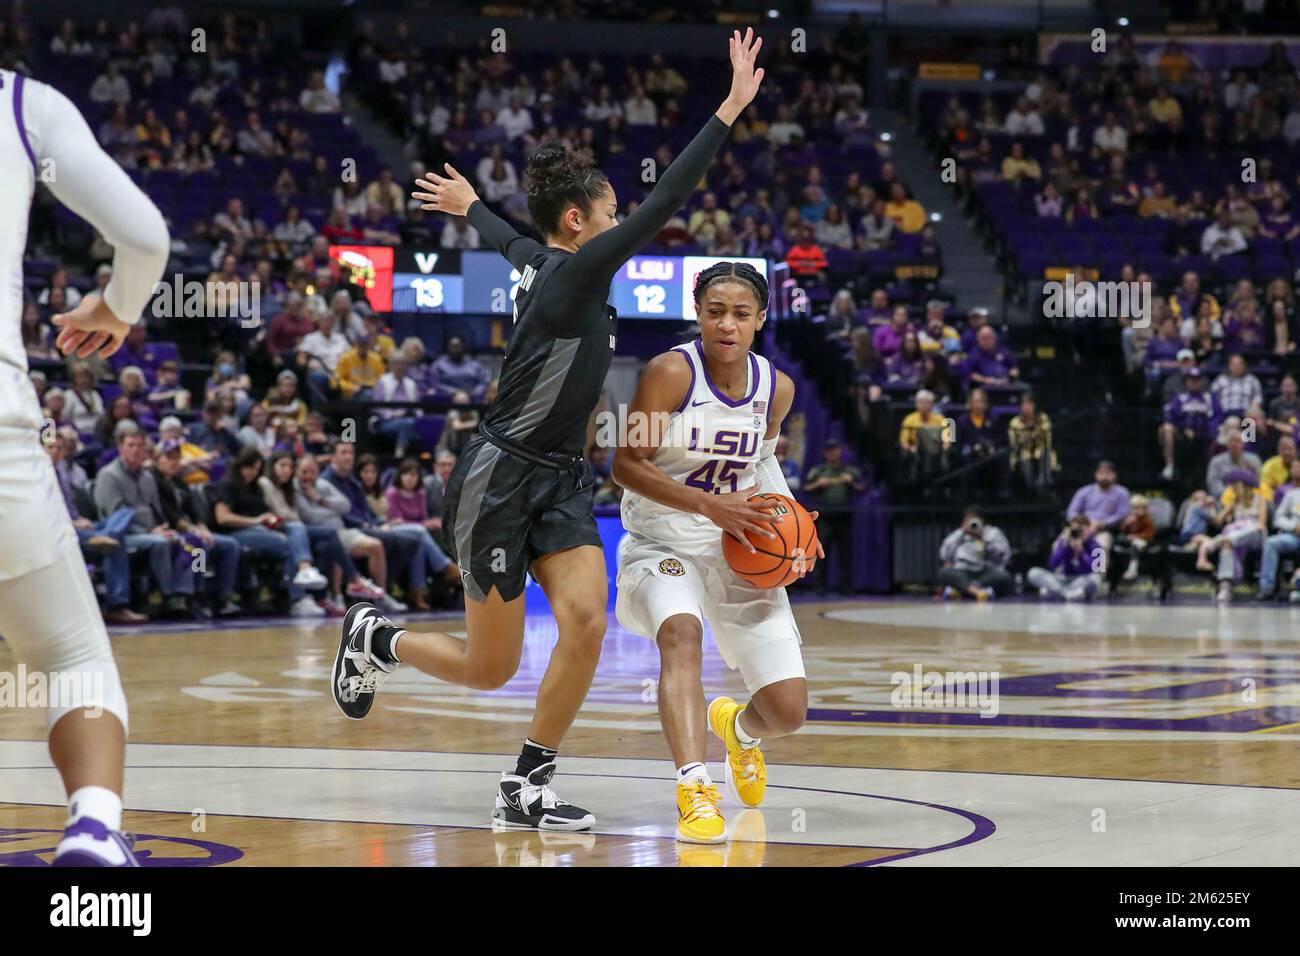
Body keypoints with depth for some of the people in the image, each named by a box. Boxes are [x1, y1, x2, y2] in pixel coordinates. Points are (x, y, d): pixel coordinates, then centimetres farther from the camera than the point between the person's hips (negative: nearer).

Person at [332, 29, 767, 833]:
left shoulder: (548, 264, 6)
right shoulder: (572, 275, -18)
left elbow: (509, 242, 30)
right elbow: (664, 204, -26)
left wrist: (469, 207, 53)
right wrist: (731, 109, -28)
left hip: (560, 481, 8)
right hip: (501, 480, -8)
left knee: (587, 623, -13)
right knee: (490, 669, 0)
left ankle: (527, 788, -5)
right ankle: (375, 638, 29)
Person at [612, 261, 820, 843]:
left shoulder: (777, 388, -1)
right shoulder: (670, 372, -16)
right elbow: (626, 465, -17)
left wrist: (790, 526, 2)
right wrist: (711, 506, -26)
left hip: (740, 552, 4)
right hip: (663, 545, -4)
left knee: (789, 713, -1)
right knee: (681, 632, -38)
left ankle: (738, 728, 37)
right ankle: (694, 791, -43)